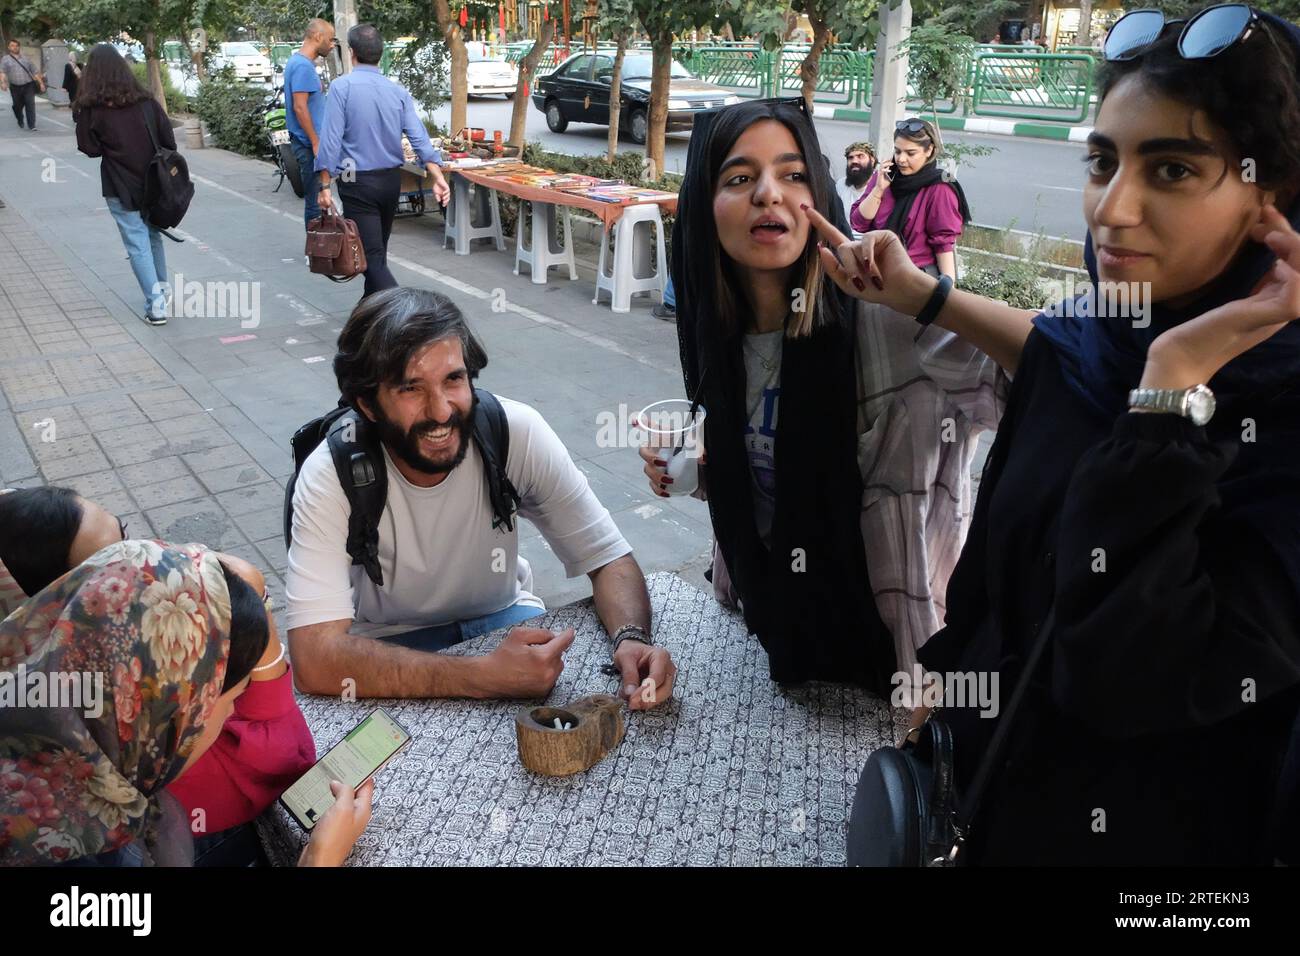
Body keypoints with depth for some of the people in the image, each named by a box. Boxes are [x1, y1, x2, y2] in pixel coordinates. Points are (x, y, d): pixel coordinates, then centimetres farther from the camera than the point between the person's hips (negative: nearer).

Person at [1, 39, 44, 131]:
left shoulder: (25, 59, 14)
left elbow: (35, 72, 17)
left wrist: (41, 83, 9)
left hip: (28, 86, 0)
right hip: (15, 87, 0)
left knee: (30, 104, -14)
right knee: (17, 106, 11)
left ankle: (31, 125, -14)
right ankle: (20, 122, 36)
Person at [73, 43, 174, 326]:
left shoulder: (91, 108, -9)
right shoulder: (145, 100, 0)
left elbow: (90, 149, -5)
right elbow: (168, 140, 1)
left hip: (120, 187, -4)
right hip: (154, 182, 4)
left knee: (138, 244, -1)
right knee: (154, 235, 21)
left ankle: (156, 304, -6)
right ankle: (163, 288, 33)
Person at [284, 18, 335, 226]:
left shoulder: (299, 62, 16)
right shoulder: (303, 66, -15)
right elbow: (299, 107, -21)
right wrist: (316, 143, -19)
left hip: (309, 144, 10)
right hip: (309, 144, -10)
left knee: (315, 199, 14)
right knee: (315, 201, -5)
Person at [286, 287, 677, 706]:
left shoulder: (519, 432, -22)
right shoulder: (330, 477, -27)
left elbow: (607, 558, -13)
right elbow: (315, 660, -35)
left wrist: (631, 638, -35)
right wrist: (484, 676, -43)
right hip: (390, 645, -2)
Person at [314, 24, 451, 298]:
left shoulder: (342, 86, -10)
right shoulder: (398, 91, 4)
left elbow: (331, 139, -14)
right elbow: (419, 137, -6)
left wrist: (325, 186, -10)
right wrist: (437, 177, -12)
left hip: (358, 184, -6)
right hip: (391, 180, 6)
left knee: (372, 256, -7)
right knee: (378, 249, 21)